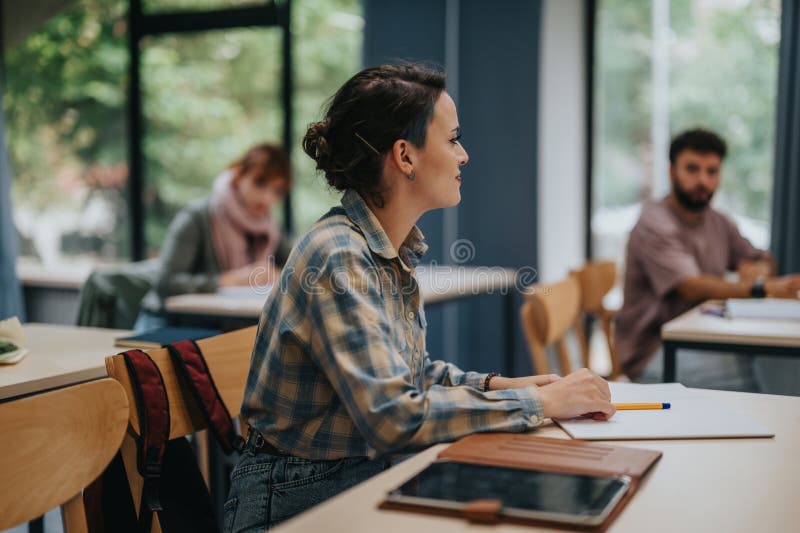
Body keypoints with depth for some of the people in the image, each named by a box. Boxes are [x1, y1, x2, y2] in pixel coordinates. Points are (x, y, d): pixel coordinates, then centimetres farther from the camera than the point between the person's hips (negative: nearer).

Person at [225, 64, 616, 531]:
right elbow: (392, 414, -26)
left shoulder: (396, 249, 4)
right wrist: (538, 402, -20)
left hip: (369, 476, 7)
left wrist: (494, 384, 0)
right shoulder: (338, 258, -21)